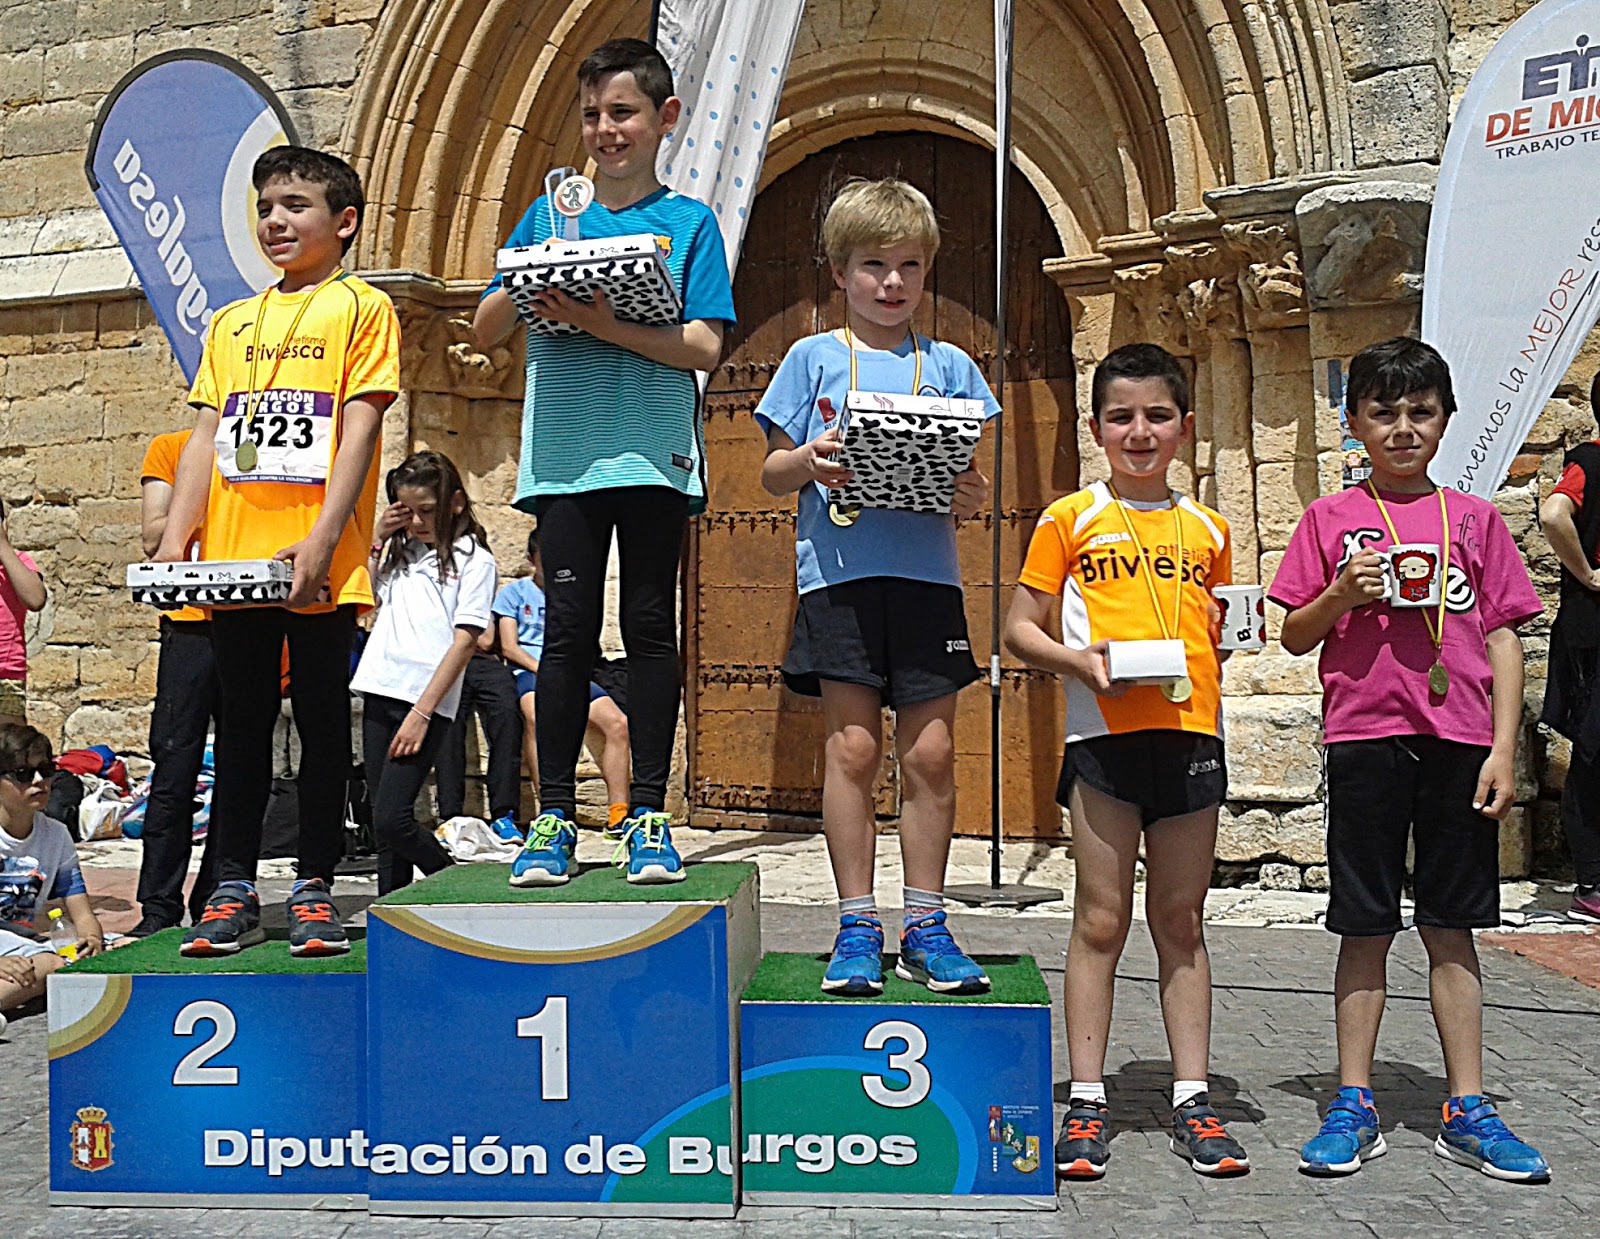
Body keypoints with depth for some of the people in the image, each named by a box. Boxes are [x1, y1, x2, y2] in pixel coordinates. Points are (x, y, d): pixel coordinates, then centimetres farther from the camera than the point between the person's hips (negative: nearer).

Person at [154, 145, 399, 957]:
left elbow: (358, 431, -6)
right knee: (242, 723, 9)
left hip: (320, 569, -4)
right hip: (232, 561, 4)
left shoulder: (360, 308, 3)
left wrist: (321, 542, -16)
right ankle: (233, 890, 16)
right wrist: (174, 540, 2)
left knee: (322, 722, 3)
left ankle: (313, 890, 11)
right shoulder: (231, 323, 18)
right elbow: (205, 438, 14)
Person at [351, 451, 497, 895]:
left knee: (391, 819, -11)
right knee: (382, 822, 7)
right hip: (379, 691, 6)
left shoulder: (473, 559, -1)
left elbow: (464, 641, -8)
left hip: (427, 701, -6)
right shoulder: (400, 550, 17)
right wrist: (377, 542, 9)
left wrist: (421, 713, -14)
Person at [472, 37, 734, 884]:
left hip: (654, 454, -1)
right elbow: (484, 331, 12)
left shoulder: (688, 221, 6)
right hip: (565, 455, 2)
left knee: (649, 628, 2)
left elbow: (704, 346, -5)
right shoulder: (548, 215, 13)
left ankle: (648, 814, 9)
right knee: (568, 628, 2)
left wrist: (607, 325, -17)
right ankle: (555, 815, 9)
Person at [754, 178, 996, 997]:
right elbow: (772, 471, 8)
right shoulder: (812, 358, 9)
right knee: (853, 747, -2)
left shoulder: (948, 365, 13)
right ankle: (856, 928, 9)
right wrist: (807, 463, -14)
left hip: (928, 574, 2)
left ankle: (926, 927, 12)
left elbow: (970, 474, 12)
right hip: (839, 571, -1)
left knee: (931, 752, 1)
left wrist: (973, 496, -11)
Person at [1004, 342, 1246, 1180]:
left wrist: (1233, 635, 0)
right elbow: (1019, 629, 3)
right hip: (1104, 733, -3)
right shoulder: (1071, 520, 5)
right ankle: (1086, 1101, 10)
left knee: (1181, 921, 9)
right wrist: (1076, 660, -14)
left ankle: (1193, 1101, 16)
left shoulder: (1207, 529, 15)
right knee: (1100, 920, 2)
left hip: (1190, 732, 3)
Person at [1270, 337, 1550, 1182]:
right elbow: (1295, 636, 7)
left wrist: (1503, 749, 0)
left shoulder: (1475, 518, 9)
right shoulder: (1332, 518, 5)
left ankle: (1467, 1111, 16)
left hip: (1459, 741, 1)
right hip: (1365, 737, -1)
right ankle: (1353, 1107, 13)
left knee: (1451, 925, 8)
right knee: (1365, 927, 4)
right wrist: (1342, 592, -12)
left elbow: (1503, 639, 7)